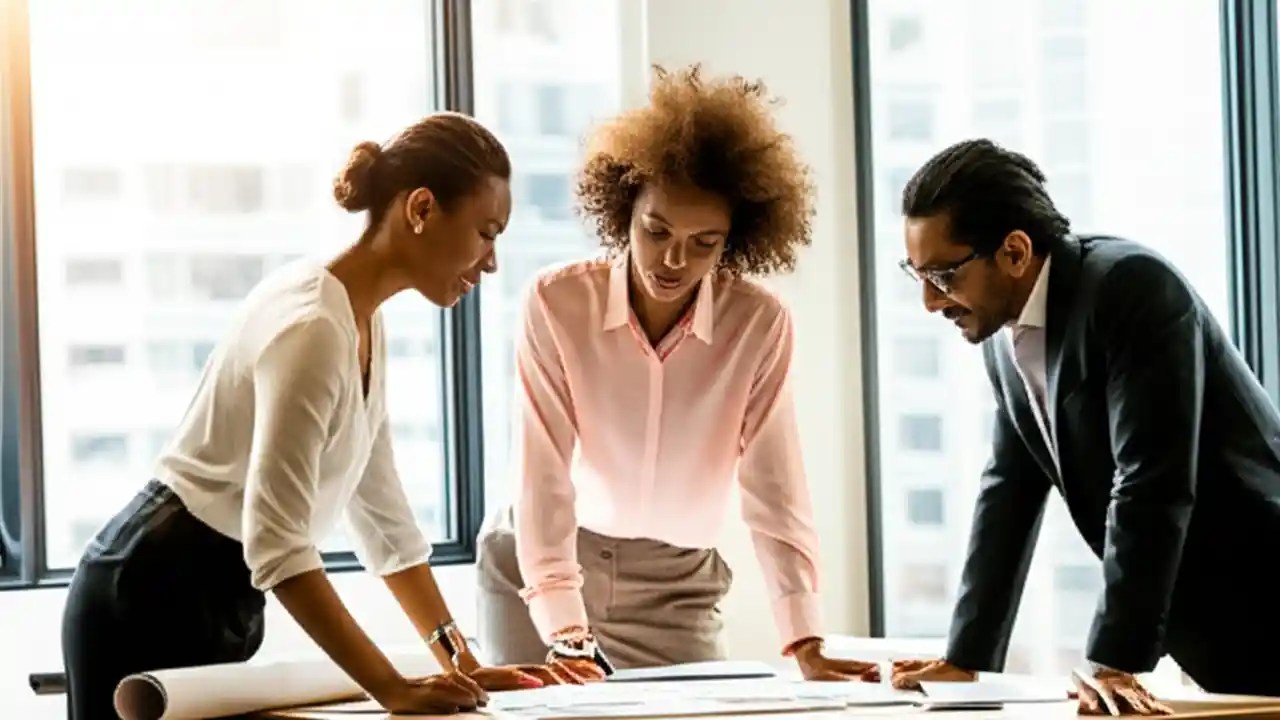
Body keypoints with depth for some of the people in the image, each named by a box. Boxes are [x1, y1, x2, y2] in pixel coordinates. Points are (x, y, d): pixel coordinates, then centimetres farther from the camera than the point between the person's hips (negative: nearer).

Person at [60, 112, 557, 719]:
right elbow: (275, 543, -29)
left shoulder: (364, 323, 7)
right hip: (152, 600, -10)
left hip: (219, 602, 10)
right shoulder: (313, 326, -23)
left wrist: (458, 660, 2)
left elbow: (383, 516, 10)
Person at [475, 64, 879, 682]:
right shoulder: (557, 303, -19)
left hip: (676, 588, 1)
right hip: (537, 578, -1)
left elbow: (774, 493, -16)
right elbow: (544, 479, -23)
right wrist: (565, 631, -33)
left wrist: (806, 644, -24)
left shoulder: (761, 325, -15)